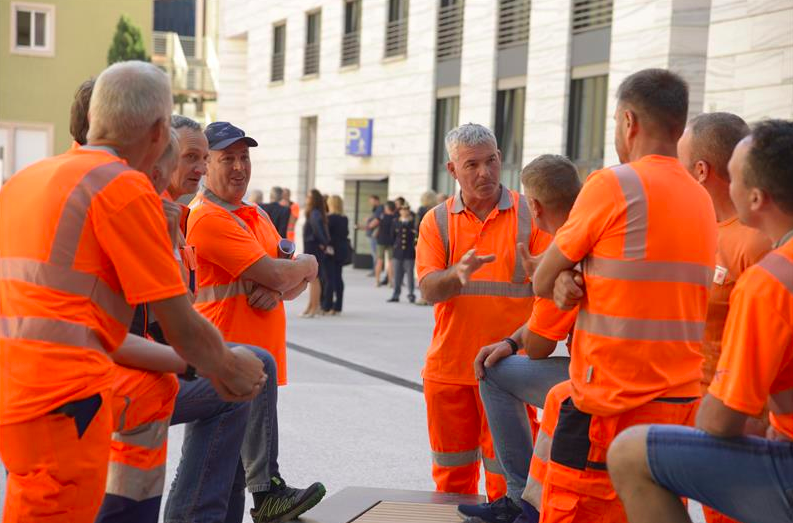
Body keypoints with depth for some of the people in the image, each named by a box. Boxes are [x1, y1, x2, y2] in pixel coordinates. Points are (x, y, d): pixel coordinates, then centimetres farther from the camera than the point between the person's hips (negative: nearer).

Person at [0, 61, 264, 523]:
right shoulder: (127, 188, -8)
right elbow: (186, 331, -6)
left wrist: (204, 366, 26)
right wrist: (228, 369, 16)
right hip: (60, 401, -9)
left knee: (155, 391, 25)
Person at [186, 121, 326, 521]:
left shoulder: (257, 215, 18)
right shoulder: (207, 217, -12)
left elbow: (297, 283, 13)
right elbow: (277, 273, -18)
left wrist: (278, 289, -10)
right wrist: (306, 264, 4)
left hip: (264, 353, 9)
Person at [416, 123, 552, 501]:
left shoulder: (529, 214, 0)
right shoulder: (437, 221, 4)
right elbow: (429, 290, -7)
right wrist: (458, 273, -29)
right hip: (448, 368, 2)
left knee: (506, 476, 1)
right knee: (451, 475, 13)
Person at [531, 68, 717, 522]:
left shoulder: (614, 184, -10)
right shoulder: (702, 200, 11)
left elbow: (541, 283, -3)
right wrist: (571, 282, -2)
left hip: (613, 400, -7)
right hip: (682, 400, 7)